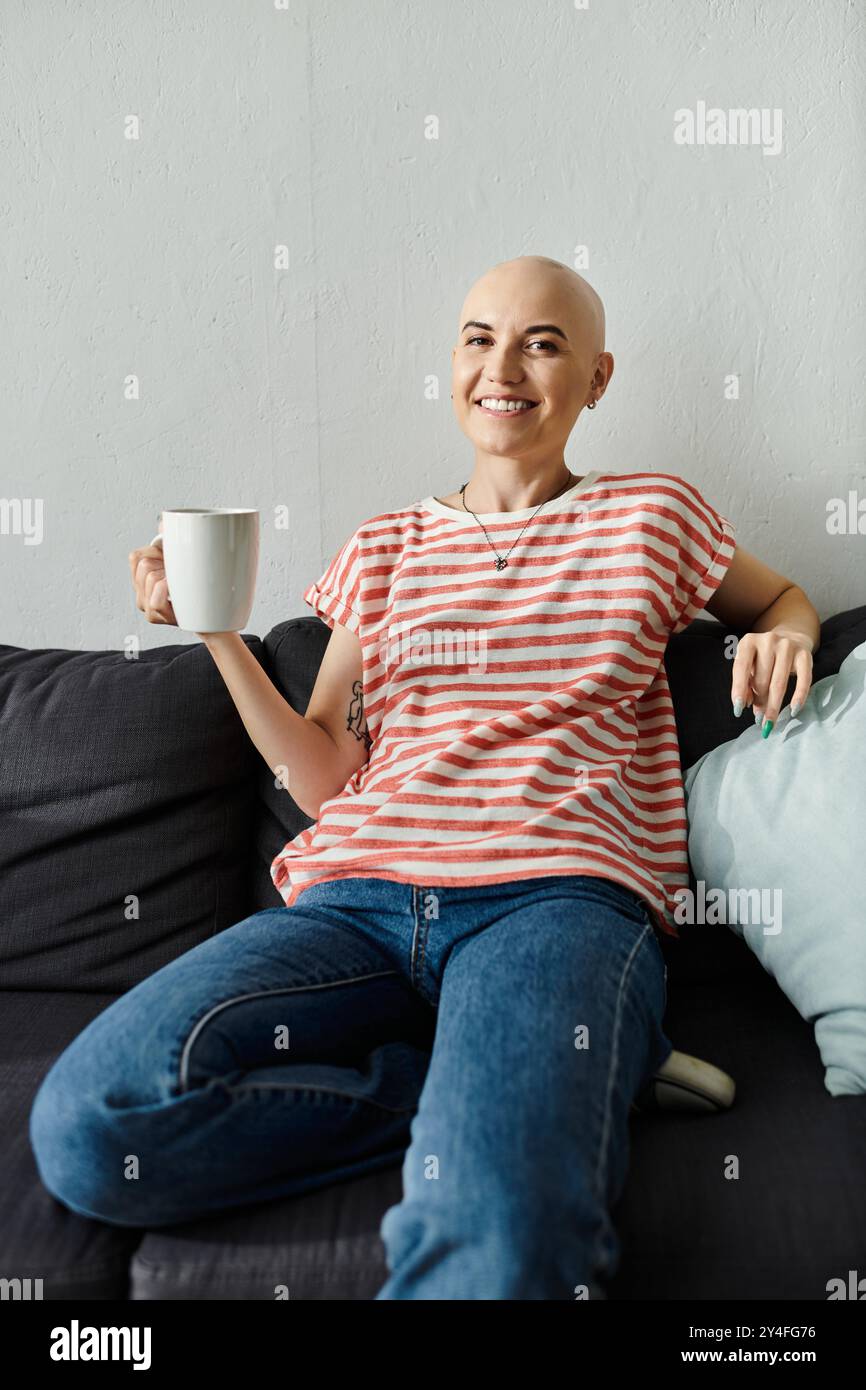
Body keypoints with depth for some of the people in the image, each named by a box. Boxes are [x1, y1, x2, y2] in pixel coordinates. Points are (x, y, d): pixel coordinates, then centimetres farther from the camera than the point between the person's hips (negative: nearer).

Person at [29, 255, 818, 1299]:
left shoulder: (649, 516, 17)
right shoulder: (386, 548, 21)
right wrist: (216, 632, 3)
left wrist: (786, 631, 10)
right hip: (359, 897, 7)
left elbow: (783, 598, 35)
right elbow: (324, 776, 15)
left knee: (492, 1246, -41)